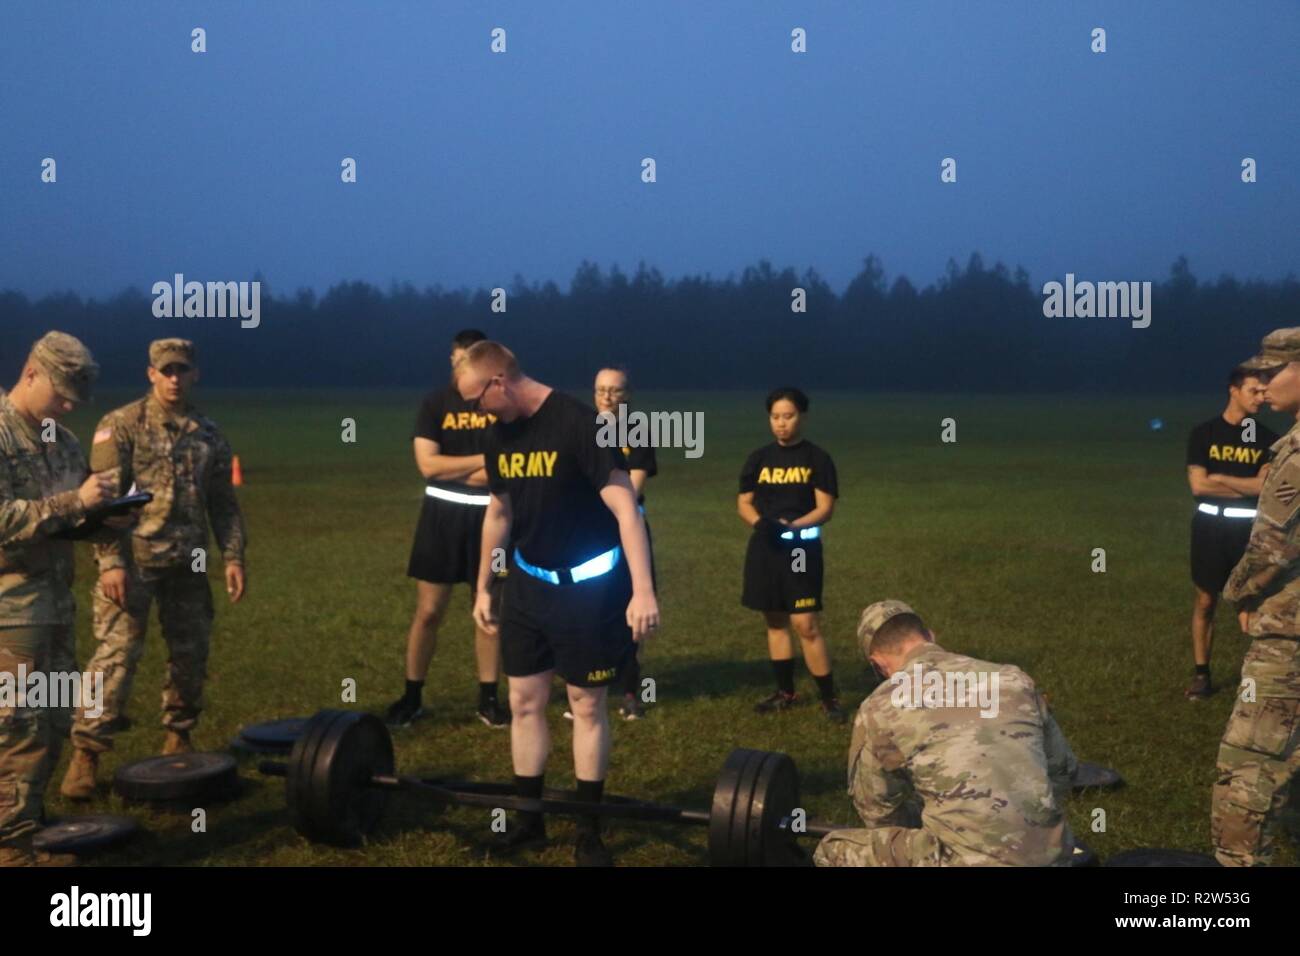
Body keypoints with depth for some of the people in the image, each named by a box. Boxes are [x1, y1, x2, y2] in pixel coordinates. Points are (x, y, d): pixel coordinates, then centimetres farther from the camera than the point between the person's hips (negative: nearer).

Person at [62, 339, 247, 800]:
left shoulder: (208, 434, 9)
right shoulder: (121, 425, -4)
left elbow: (223, 502, 12)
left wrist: (233, 556, 3)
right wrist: (110, 562, -17)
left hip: (187, 565, 5)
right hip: (134, 560, -5)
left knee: (191, 656, 10)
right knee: (116, 657, -9)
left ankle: (178, 739, 27)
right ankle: (86, 754, -3)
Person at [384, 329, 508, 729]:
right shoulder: (435, 404, 0)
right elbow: (428, 465, -10)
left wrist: (455, 470, -13)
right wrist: (485, 460, -13)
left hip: (490, 518, 0)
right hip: (443, 517, 0)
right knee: (428, 611, 2)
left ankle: (488, 698, 17)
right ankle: (412, 696, 14)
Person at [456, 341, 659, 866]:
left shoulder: (578, 424, -21)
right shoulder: (499, 435, 2)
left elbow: (625, 507, -23)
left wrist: (642, 590, -30)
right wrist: (483, 587, 18)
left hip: (587, 585, -7)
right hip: (527, 582, 7)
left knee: (586, 705, 3)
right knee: (524, 701, 10)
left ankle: (588, 829, 15)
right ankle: (529, 818, 22)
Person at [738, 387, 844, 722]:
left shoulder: (817, 459, -3)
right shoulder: (759, 459, 7)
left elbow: (825, 508, -8)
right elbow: (744, 503, 8)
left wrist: (791, 526, -23)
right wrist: (761, 523, -14)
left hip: (802, 547, -4)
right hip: (764, 548, 4)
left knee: (806, 624, -10)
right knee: (774, 620, 11)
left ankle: (829, 697, 0)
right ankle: (786, 693, 23)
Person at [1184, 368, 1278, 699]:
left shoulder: (1267, 438, 2)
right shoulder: (1203, 433, -1)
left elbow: (1266, 485, -9)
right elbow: (1198, 485, -8)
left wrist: (1219, 478, -8)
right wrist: (1247, 486, -7)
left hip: (1250, 528, 1)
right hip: (1211, 525, 0)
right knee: (1205, 600, 5)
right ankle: (1201, 673, 13)